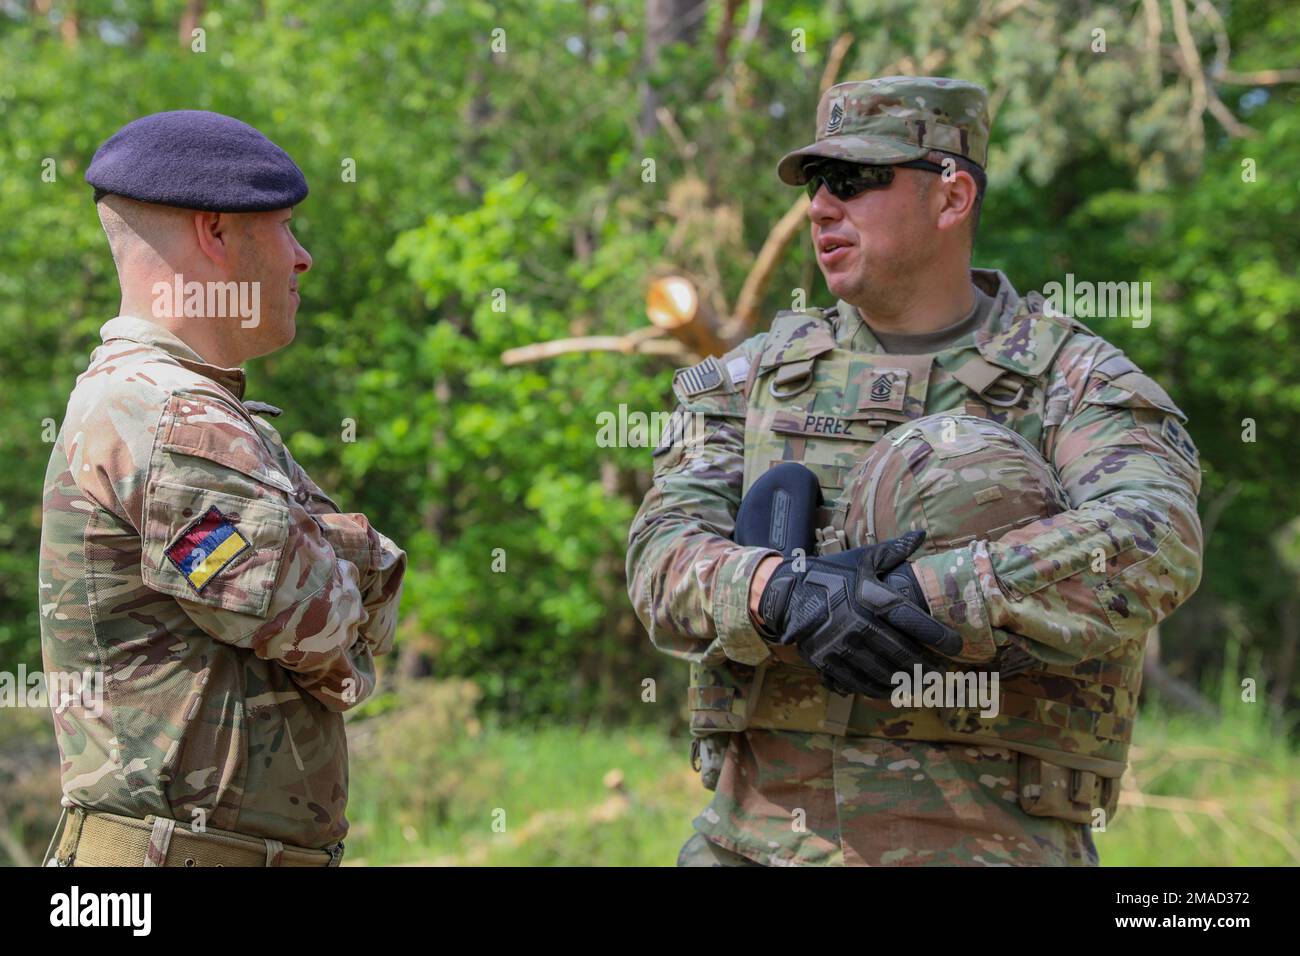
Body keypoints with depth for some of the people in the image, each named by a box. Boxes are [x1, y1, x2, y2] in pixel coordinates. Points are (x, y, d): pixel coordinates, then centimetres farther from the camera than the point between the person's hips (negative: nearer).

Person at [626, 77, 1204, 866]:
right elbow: (667, 556, -2)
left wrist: (917, 600, -26)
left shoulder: (1075, 381, 2)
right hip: (766, 832, 3)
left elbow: (1152, 552, -17)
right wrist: (782, 594, -25)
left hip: (989, 839, -3)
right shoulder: (755, 378, 12)